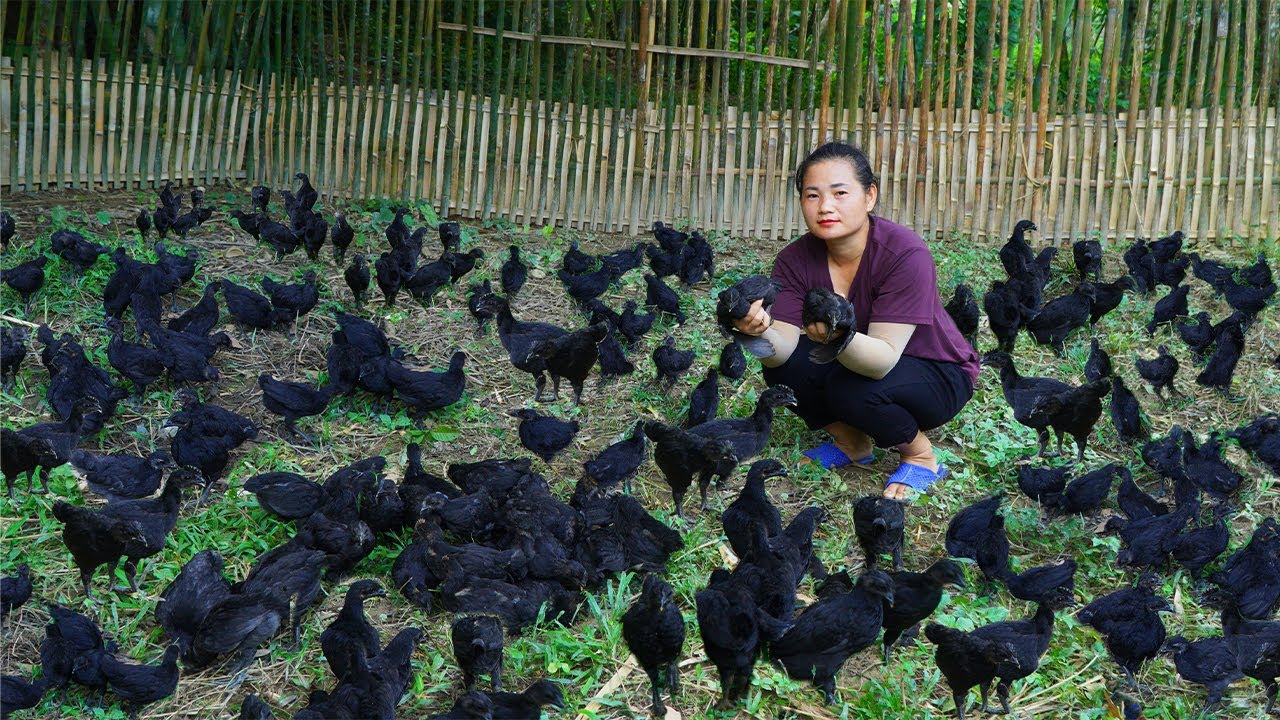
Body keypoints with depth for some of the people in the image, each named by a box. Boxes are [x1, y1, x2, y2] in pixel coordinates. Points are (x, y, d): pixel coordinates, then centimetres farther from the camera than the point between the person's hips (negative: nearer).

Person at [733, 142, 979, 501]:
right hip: (855, 361, 5)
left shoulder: (905, 254, -29)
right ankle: (853, 444, 6)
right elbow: (783, 348, -24)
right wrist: (763, 332, -49)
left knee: (853, 389, -34)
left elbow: (883, 359, -36)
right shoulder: (795, 260, -14)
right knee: (784, 365, -21)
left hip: (937, 376, -5)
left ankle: (922, 456, -2)